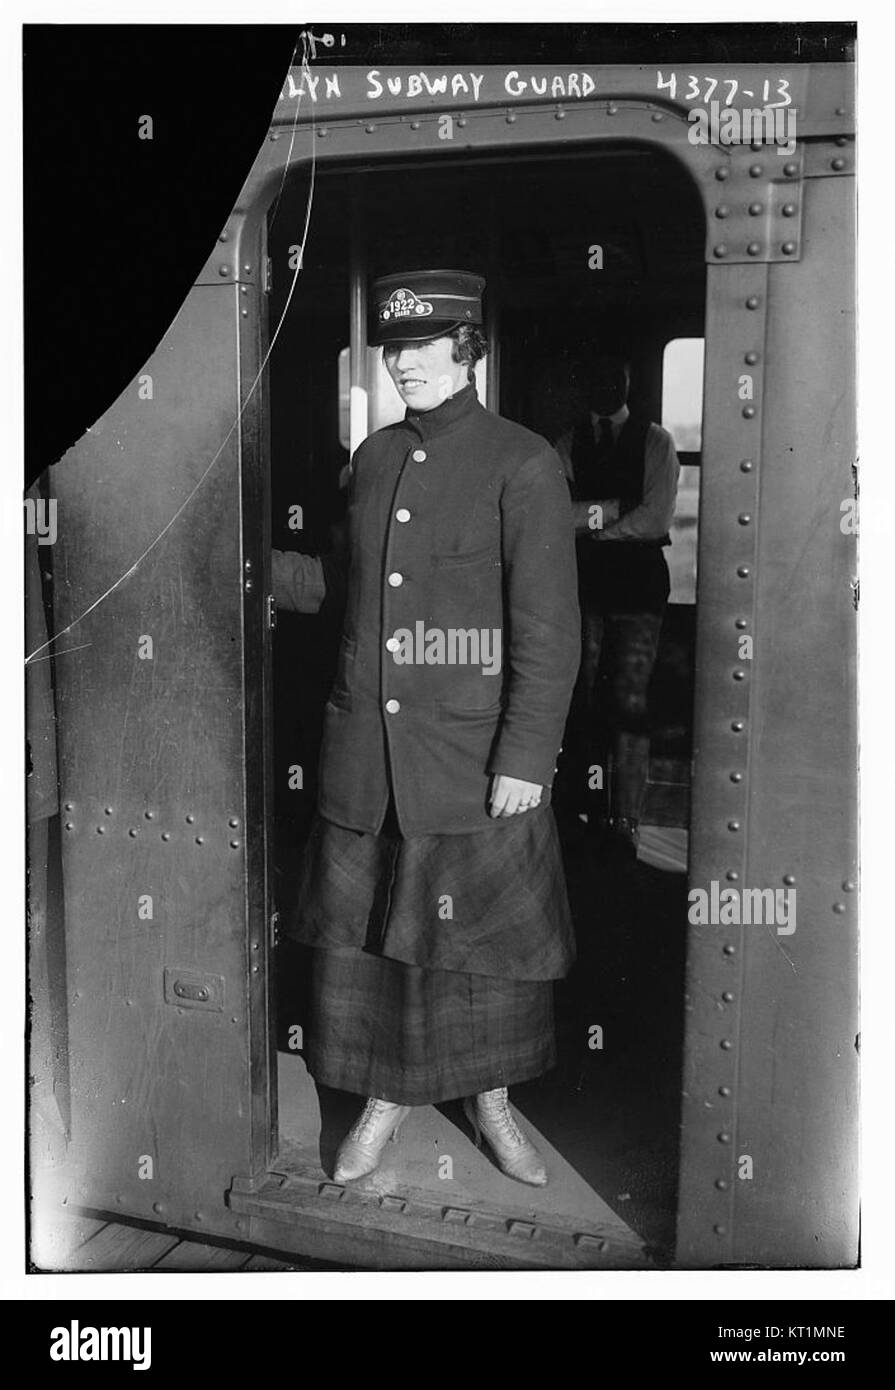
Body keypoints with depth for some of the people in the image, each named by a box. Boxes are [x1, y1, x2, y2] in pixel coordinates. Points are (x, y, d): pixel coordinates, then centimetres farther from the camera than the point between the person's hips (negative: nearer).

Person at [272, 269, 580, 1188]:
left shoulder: (523, 465, -9)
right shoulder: (374, 458, 9)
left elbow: (548, 629, -12)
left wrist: (525, 758, -16)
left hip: (476, 756, -5)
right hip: (366, 751, 5)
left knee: (486, 938, 10)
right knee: (364, 929, 12)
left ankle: (491, 1098, 32)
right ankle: (385, 1095, 32)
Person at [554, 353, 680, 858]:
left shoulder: (656, 441, 4)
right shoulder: (568, 443, 10)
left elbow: (656, 520, -7)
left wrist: (589, 523, -4)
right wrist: (615, 507, -10)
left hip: (638, 582, -2)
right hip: (584, 583, 3)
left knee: (630, 702, -7)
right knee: (583, 698, 7)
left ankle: (626, 825, -5)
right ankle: (588, 813, 19)